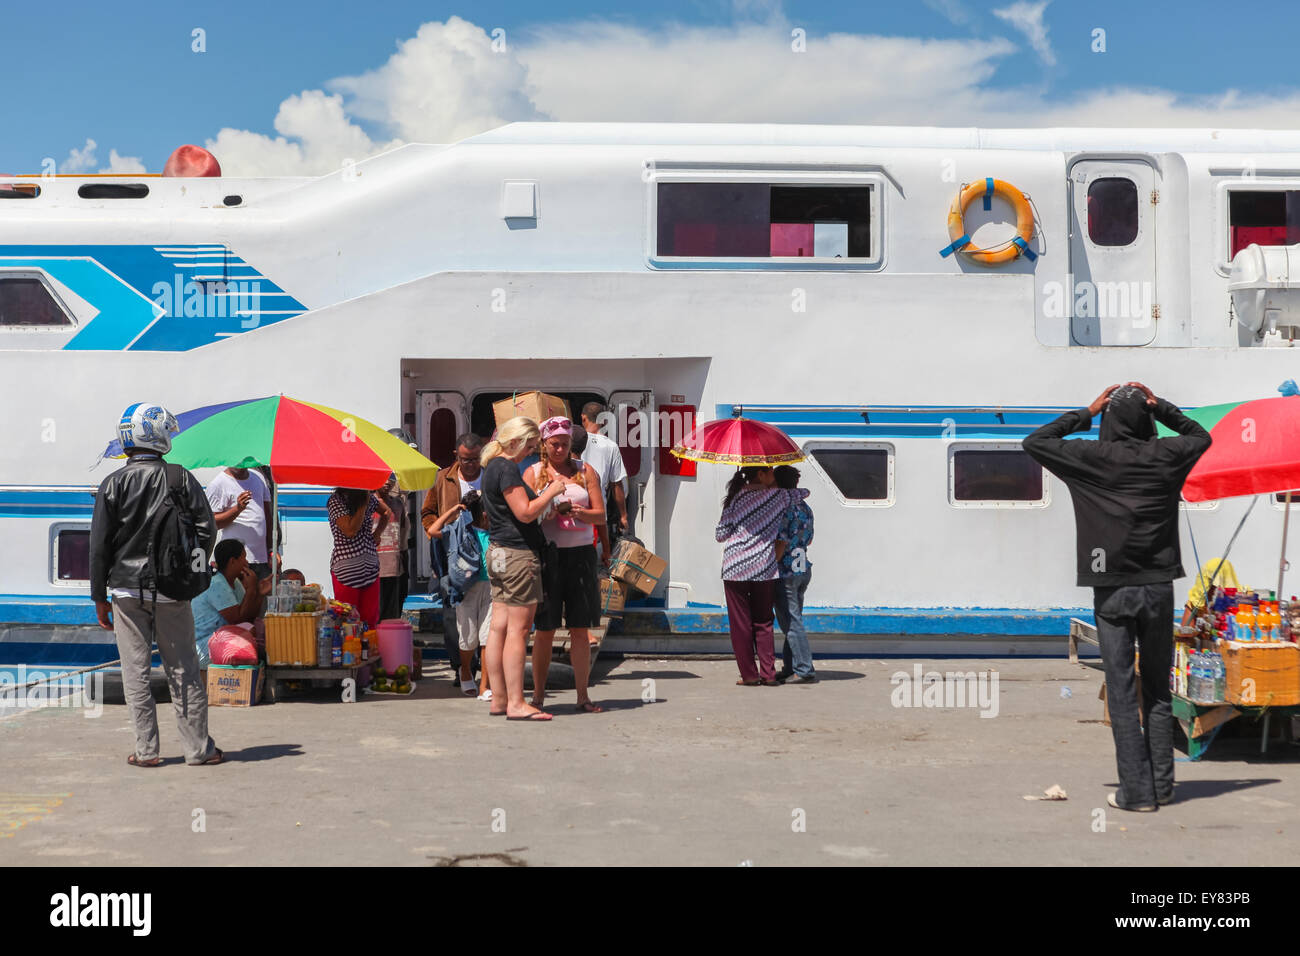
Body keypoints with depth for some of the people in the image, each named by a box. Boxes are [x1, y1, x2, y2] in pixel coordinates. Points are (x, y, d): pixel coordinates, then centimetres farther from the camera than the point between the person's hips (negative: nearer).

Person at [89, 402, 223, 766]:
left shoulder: (114, 484, -3)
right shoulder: (181, 478, -2)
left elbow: (100, 544, -1)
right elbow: (206, 530, -2)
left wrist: (100, 597, 6)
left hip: (128, 589, 0)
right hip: (172, 592, 0)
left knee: (136, 671, 5)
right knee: (183, 671, 6)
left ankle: (146, 750, 6)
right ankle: (198, 747, 9)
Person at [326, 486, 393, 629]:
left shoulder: (370, 498, 8)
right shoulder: (336, 501, -9)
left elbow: (386, 513, 28)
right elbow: (350, 530, -18)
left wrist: (377, 534, 11)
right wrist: (363, 504, -16)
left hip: (370, 567, 5)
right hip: (346, 569, -5)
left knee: (371, 619, 2)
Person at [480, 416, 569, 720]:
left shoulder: (492, 467, 18)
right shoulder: (507, 468, -14)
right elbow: (525, 513, -18)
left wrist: (544, 492, 18)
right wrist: (552, 492, -7)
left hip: (498, 554, 10)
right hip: (518, 554, -10)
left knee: (499, 627, 9)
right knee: (518, 628, -8)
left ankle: (498, 699, 12)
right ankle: (516, 703, -7)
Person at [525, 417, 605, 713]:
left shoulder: (585, 470, 11)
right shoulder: (534, 473, 7)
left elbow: (601, 515, 5)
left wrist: (579, 513, -14)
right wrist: (551, 513, -19)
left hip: (581, 554, 1)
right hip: (547, 554, -1)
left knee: (581, 630, 1)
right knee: (544, 630, 0)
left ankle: (582, 697, 6)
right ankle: (538, 694, 10)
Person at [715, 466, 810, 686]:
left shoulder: (736, 497, -1)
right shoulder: (778, 496, 0)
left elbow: (720, 534, -2)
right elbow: (804, 492, 19)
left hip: (735, 567, -1)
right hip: (764, 568, 1)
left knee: (740, 623, 5)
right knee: (763, 622, 12)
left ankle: (749, 674, 5)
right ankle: (768, 673, 9)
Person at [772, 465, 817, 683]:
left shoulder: (783, 509, -14)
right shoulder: (805, 508, 11)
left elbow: (780, 545, -18)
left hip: (786, 571, -8)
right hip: (804, 569, 8)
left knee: (792, 622, -4)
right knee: (792, 621, 14)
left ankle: (805, 671, -5)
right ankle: (789, 668, 17)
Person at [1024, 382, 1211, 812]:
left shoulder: (1092, 457, -5)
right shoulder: (1166, 455, 1)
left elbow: (1035, 442, 9)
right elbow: (1201, 436, 24)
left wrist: (1086, 413, 9)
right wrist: (1161, 407, 14)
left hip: (1112, 590, -2)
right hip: (1157, 587, 2)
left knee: (1122, 693, 0)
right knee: (1157, 691, 12)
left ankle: (1136, 791, -1)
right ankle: (1161, 784, 17)